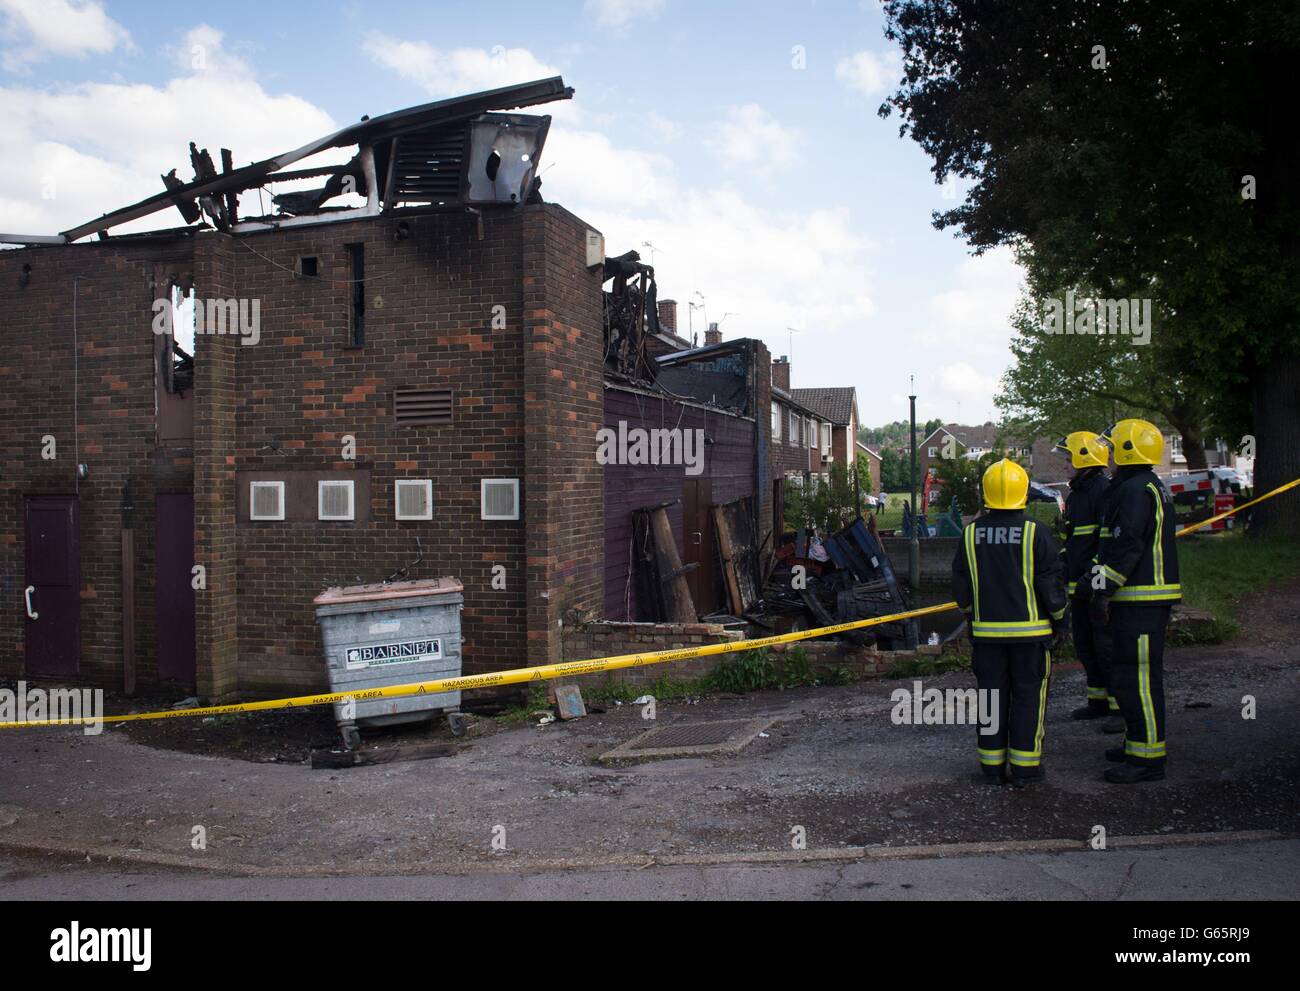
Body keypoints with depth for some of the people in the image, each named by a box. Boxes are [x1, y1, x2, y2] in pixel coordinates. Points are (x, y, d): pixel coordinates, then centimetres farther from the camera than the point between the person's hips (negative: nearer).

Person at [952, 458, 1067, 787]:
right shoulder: (1036, 533, -11)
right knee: (1028, 697, 6)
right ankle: (1024, 768, 10)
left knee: (992, 695, 10)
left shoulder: (971, 534, -1)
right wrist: (1058, 621, 8)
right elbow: (1052, 585, -6)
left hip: (987, 630, 3)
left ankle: (992, 766, 17)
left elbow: (961, 588, 6)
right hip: (1030, 630, -3)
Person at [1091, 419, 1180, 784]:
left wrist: (1103, 591, -19)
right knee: (1141, 673, 18)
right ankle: (1138, 742, 28)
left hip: (1139, 601, -11)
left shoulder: (1134, 491, -16)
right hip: (1150, 598, 11)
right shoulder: (1154, 488, 19)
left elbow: (1125, 547, -22)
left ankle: (1147, 757, -6)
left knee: (1135, 676, -9)